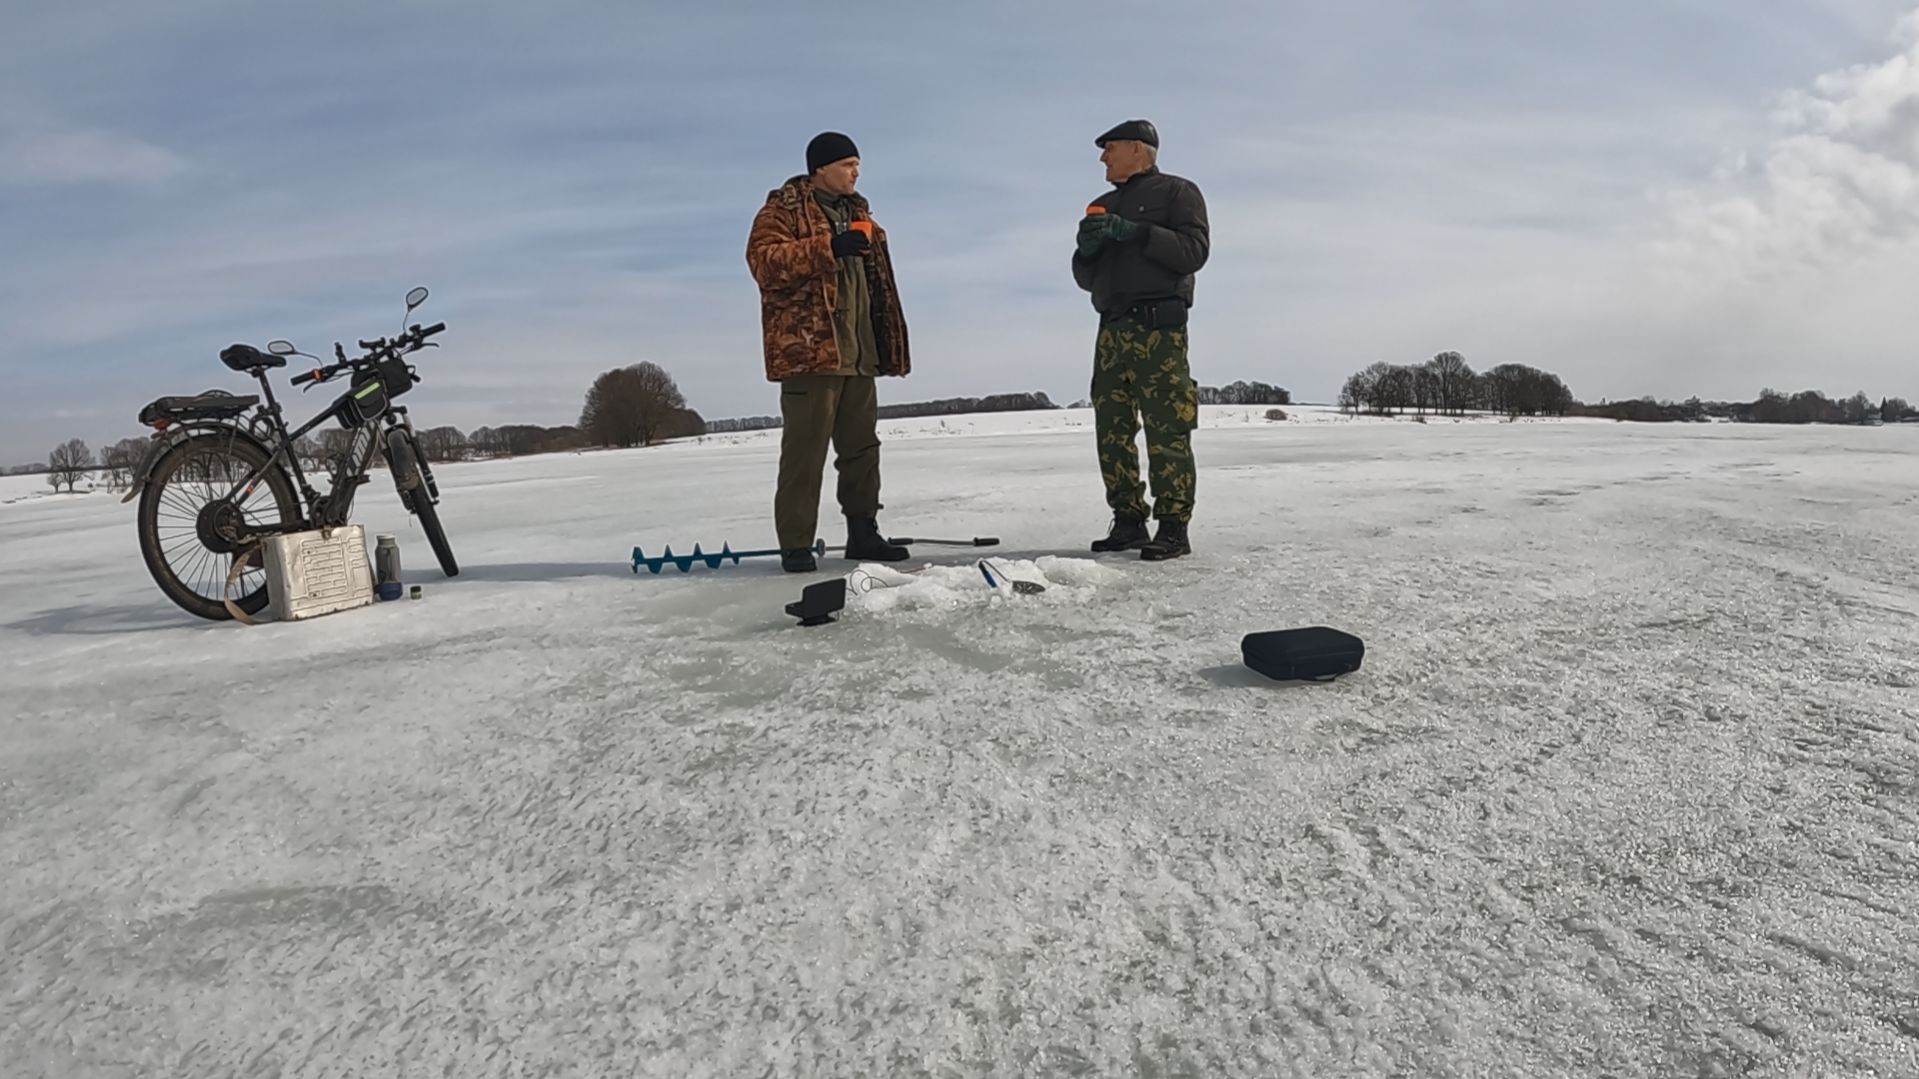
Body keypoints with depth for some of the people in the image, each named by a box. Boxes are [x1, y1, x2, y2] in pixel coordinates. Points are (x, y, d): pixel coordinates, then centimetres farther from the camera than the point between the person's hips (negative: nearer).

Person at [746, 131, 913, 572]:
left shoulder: (857, 212, 22)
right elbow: (763, 258, -17)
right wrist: (827, 247, -25)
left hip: (859, 352, 8)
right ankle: (796, 544, -2)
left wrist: (884, 342, 22)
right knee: (805, 449, -8)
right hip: (809, 349, -8)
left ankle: (863, 533, 19)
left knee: (862, 446, 10)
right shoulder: (784, 208, -1)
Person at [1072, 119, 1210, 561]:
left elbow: (1194, 250, -7)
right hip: (1111, 330, 7)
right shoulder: (1103, 206, 27)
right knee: (1112, 431, 2)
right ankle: (1128, 521, 7)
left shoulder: (1177, 192, 8)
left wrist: (1133, 233, -13)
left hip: (1158, 329, -7)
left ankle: (1173, 527, -10)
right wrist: (1087, 248, 2)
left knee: (1166, 430, -11)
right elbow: (1086, 277, 24)